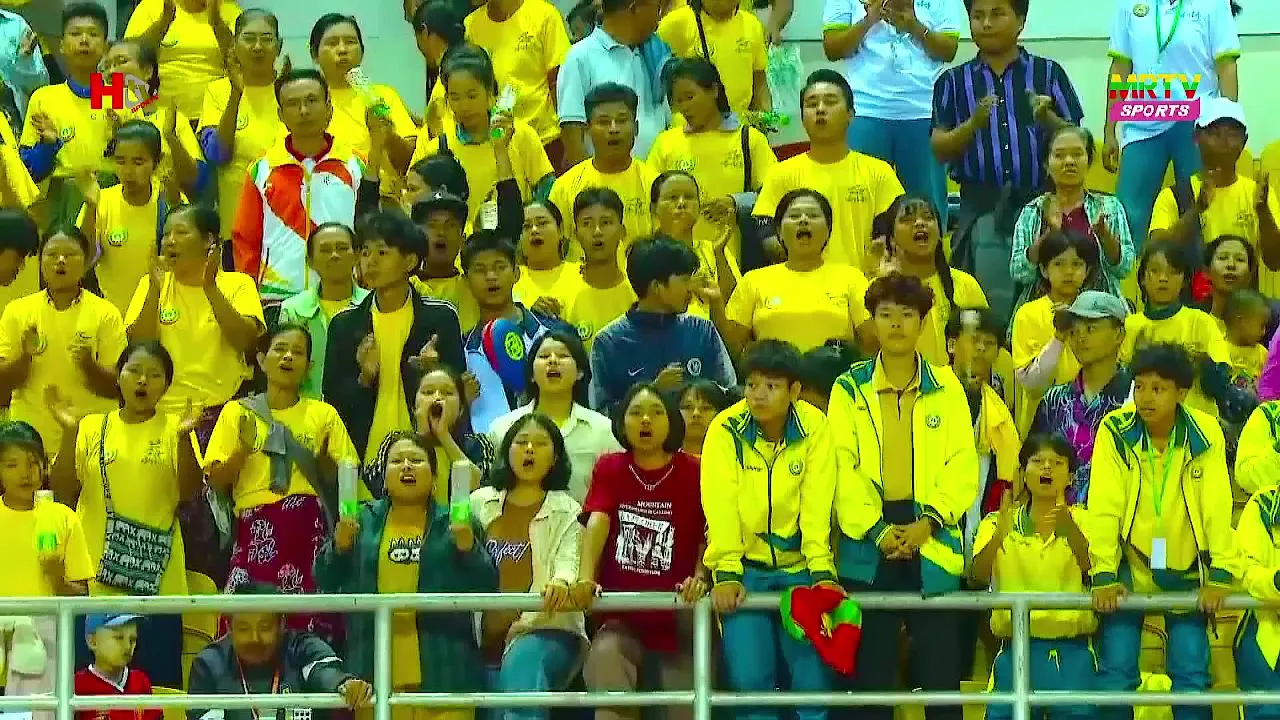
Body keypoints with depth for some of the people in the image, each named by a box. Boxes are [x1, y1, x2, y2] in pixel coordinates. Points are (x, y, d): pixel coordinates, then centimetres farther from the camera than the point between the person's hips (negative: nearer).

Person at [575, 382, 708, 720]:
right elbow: (597, 521, -13)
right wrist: (585, 578, -30)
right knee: (605, 656, -30)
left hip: (677, 617, 0)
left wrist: (700, 577, -29)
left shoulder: (694, 473, 1)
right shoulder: (609, 468, 4)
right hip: (620, 616, 0)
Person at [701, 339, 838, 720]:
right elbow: (720, 505, -14)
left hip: (799, 567, 1)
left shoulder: (815, 428, -7)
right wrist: (726, 573, -23)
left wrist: (821, 571, -20)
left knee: (813, 680, -7)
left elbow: (817, 505, -11)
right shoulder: (725, 430, -9)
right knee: (750, 678, -10)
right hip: (745, 568, -1)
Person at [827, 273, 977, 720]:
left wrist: (929, 522, -13)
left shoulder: (946, 387, 8)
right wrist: (875, 528, -14)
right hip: (868, 543, 0)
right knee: (870, 669, 2)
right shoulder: (850, 389, 6)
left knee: (941, 670, -1)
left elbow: (962, 465, 0)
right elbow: (844, 468, -2)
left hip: (933, 543, 0)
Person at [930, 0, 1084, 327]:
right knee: (992, 308, -2)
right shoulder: (954, 81, 8)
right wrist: (974, 124, -15)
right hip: (982, 210, 0)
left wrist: (1047, 119, -15)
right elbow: (940, 150, 3)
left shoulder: (1048, 73, 6)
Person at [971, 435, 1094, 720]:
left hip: (1072, 654, 0)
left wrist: (1069, 530, -35)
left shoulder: (1081, 521, 6)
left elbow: (1092, 568, -15)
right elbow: (979, 574, -10)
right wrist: (1000, 533, -30)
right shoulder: (999, 522, 7)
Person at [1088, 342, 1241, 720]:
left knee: (1191, 675, -2)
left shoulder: (1205, 433, -9)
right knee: (1116, 673, -6)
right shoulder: (1115, 430, -12)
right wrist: (1104, 575, -18)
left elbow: (1217, 506, -10)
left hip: (1186, 570, 1)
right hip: (1129, 567, -1)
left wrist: (1222, 573, -14)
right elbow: (1104, 506, -14)